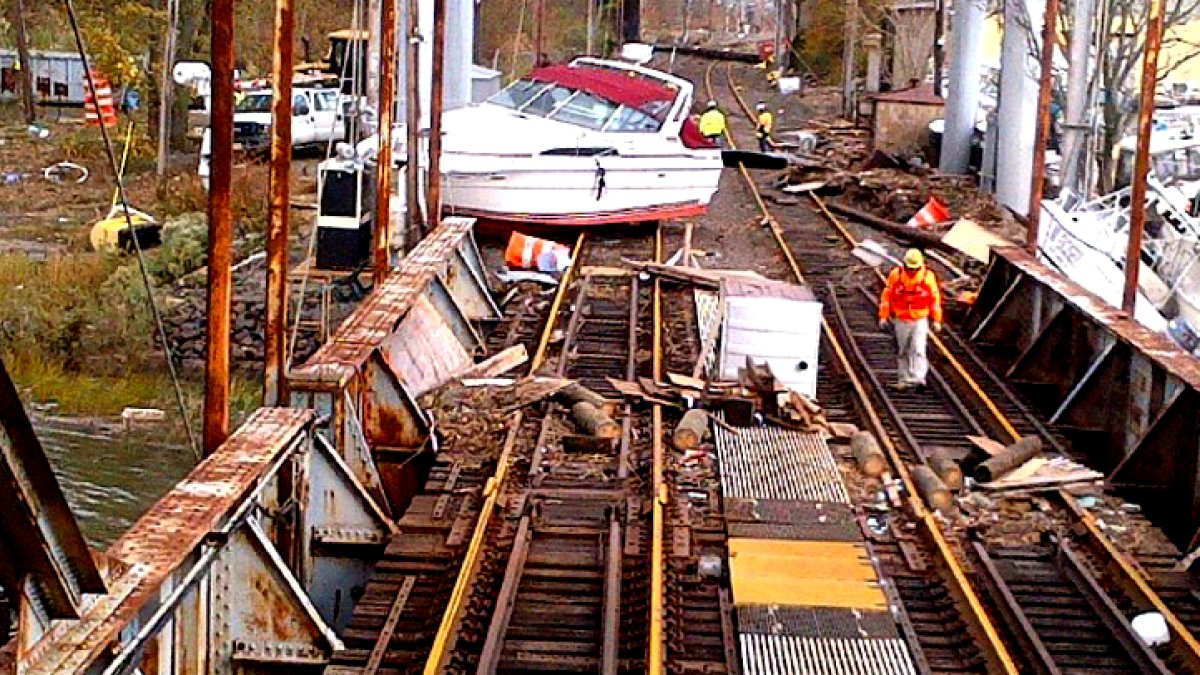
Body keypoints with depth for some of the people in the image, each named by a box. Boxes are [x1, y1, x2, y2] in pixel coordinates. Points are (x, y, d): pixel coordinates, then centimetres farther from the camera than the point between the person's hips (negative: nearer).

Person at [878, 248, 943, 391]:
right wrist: (883, 316, 0)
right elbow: (887, 296, 1)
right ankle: (903, 379, 23)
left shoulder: (928, 277, -8)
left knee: (918, 350, -15)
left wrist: (936, 320, 4)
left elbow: (935, 299, 2)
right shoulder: (895, 275, -8)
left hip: (920, 321, -2)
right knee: (903, 352, 12)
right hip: (901, 321, 2)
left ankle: (918, 379, -22)